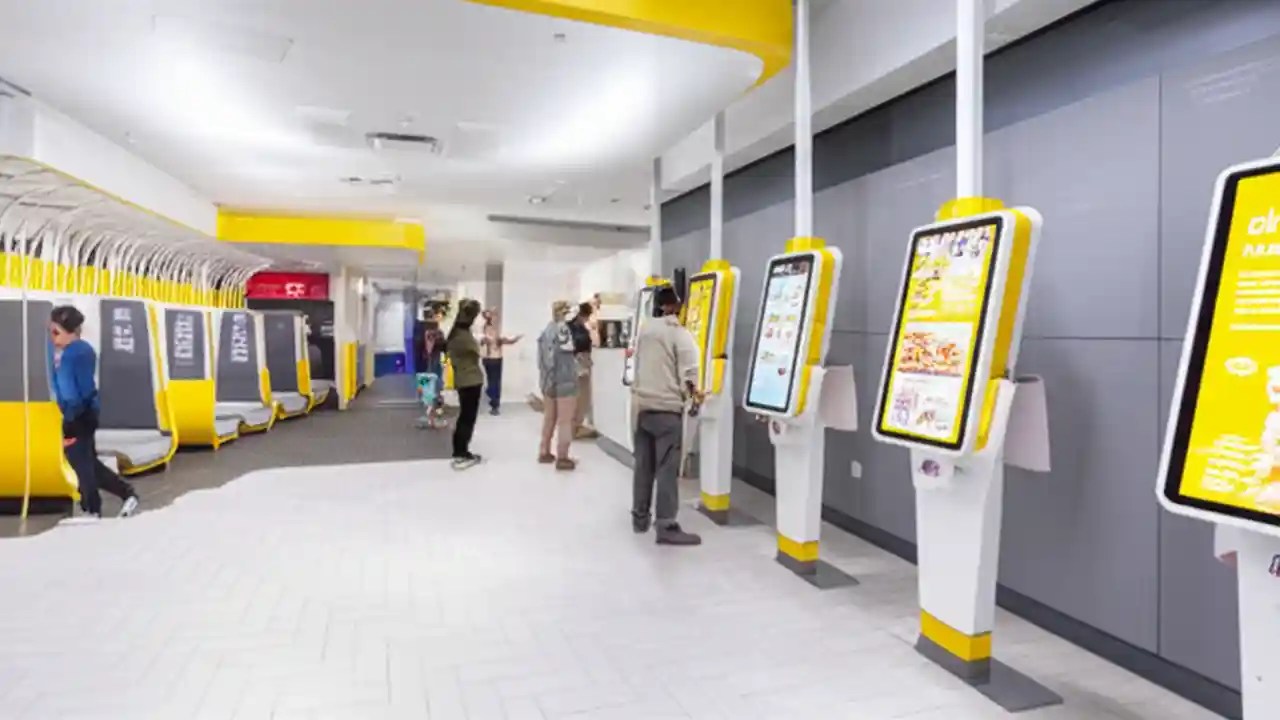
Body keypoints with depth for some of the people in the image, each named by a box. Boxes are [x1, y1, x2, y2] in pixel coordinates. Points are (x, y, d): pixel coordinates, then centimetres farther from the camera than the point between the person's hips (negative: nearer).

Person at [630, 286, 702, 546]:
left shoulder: (644, 328, 10)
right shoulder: (681, 334, -9)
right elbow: (688, 375, -12)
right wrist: (693, 393, 6)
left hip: (641, 404, 6)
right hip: (667, 407, -6)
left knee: (644, 464, 14)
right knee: (667, 468, -4)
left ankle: (640, 517, 22)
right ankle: (666, 526, -4)